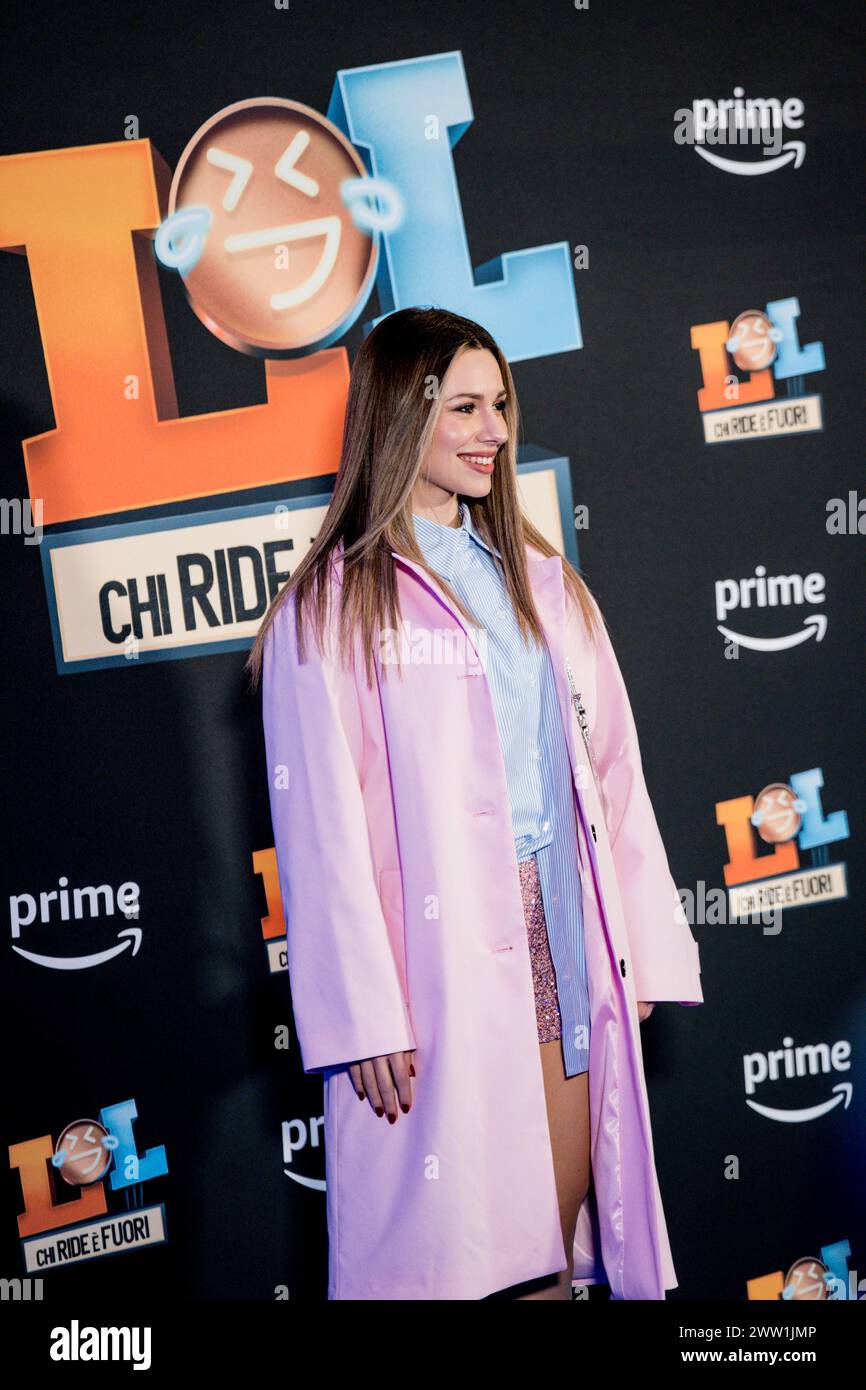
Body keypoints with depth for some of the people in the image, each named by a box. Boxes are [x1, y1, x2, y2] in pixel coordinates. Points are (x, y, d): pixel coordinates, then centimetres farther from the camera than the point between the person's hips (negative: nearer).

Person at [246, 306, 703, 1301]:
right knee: (446, 1239, 2)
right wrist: (366, 1018, -13)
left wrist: (645, 950, 7)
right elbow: (323, 827, -8)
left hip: (562, 936, 5)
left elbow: (611, 771, 13)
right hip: (438, 959, -5)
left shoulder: (544, 583, 15)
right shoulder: (334, 605, -3)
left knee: (555, 1232, 10)